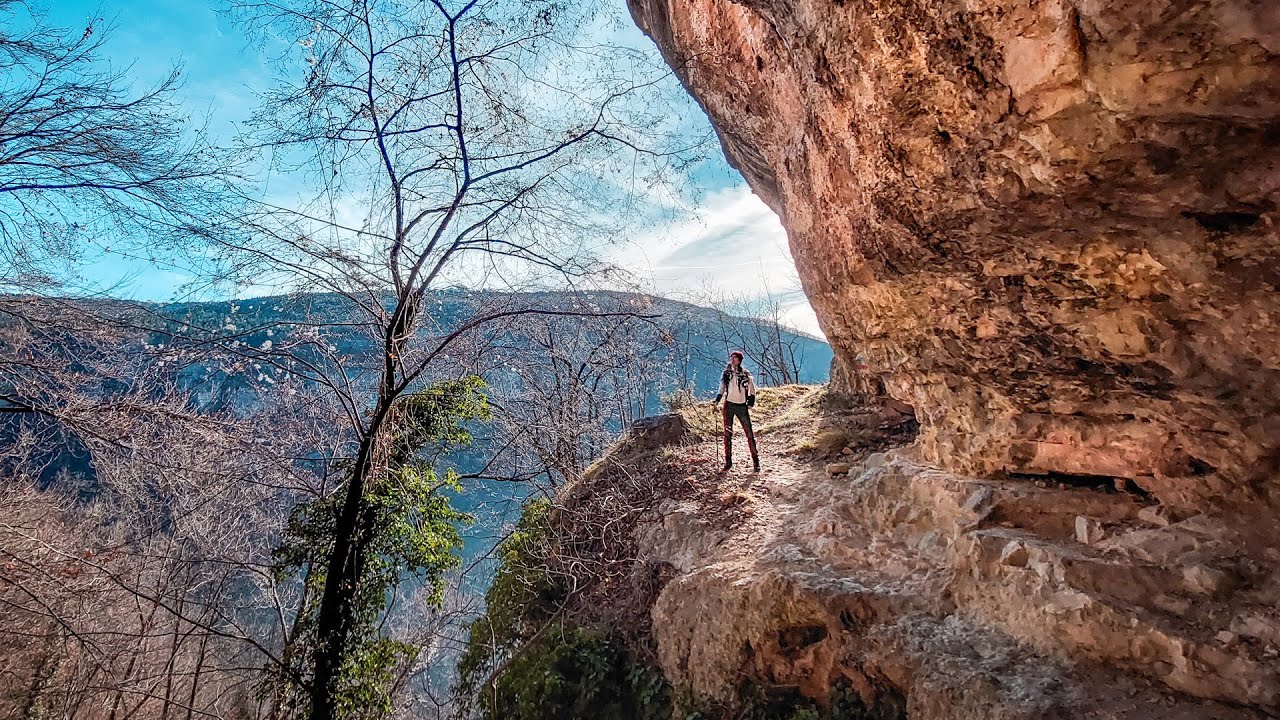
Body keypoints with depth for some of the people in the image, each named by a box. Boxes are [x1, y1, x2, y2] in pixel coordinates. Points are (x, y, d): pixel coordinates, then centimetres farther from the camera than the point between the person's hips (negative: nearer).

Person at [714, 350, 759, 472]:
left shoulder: (745, 374, 0)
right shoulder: (726, 373, 6)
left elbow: (752, 389, 9)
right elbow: (722, 388, 13)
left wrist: (751, 403, 0)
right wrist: (718, 398, -2)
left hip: (742, 406, -2)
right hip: (729, 405, 2)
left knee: (749, 433, -4)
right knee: (727, 433, 3)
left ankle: (755, 460, 5)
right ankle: (728, 461, 10)